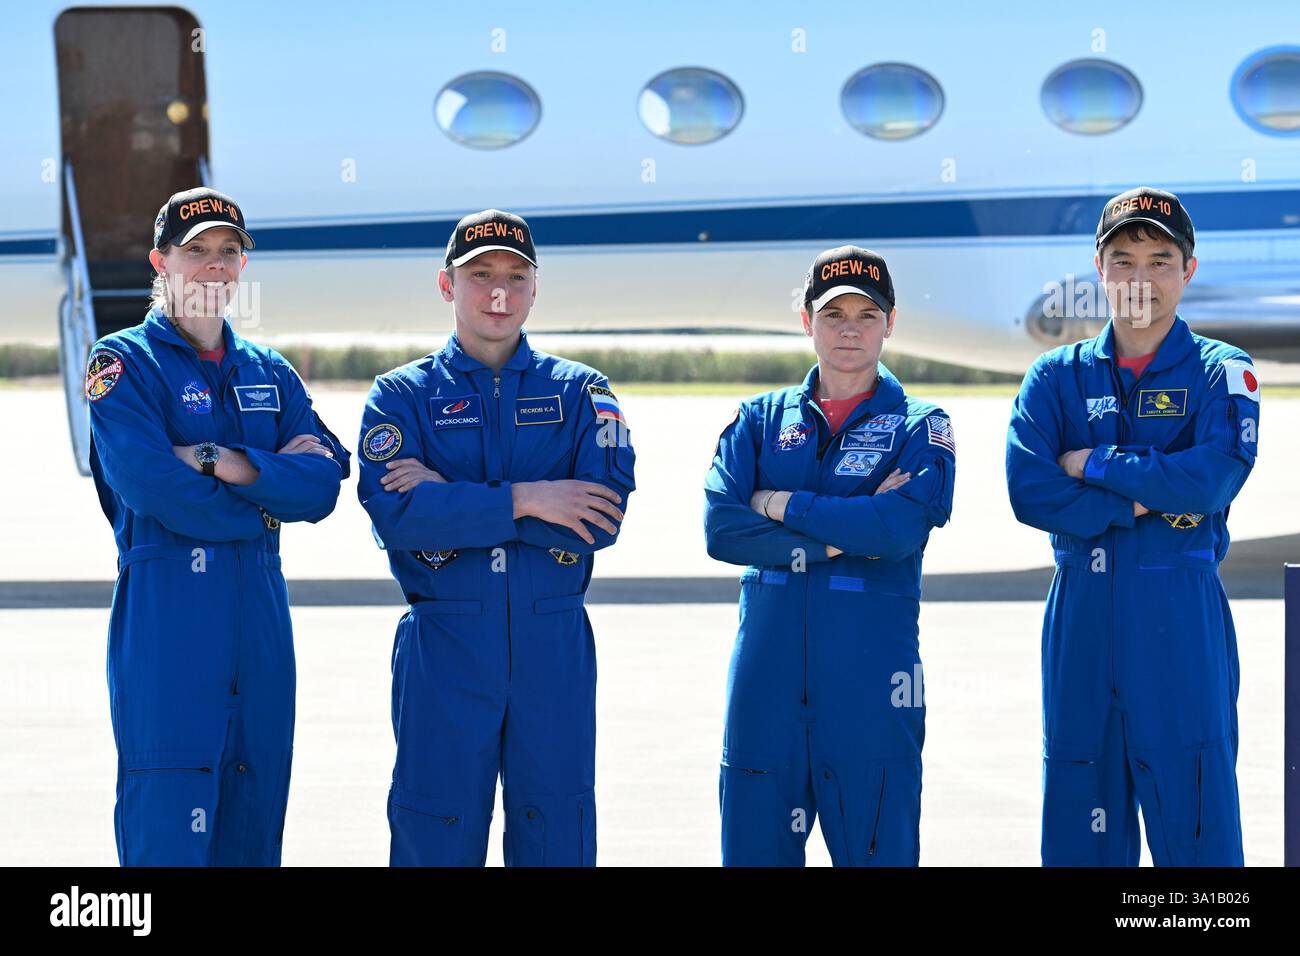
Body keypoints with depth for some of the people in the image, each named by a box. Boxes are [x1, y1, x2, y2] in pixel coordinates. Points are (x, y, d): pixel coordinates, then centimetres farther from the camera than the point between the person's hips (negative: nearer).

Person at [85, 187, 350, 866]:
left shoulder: (269, 373, 16)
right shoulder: (124, 363, 0)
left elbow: (324, 484, 1)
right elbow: (151, 485, -15)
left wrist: (226, 464, -13)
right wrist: (274, 483, -6)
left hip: (260, 608, 6)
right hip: (164, 609, -6)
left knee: (254, 817, 8)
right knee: (167, 825, -9)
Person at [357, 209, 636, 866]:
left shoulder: (580, 392, 9)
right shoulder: (401, 395, 6)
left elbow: (604, 512, -8)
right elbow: (393, 513, -11)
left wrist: (454, 502, -11)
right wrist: (521, 501, -15)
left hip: (554, 646, 1)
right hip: (443, 646, -1)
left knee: (558, 836, 6)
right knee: (435, 837, 1)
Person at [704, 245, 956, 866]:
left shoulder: (920, 427, 5)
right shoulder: (760, 419, 12)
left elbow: (901, 527, -15)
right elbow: (720, 528, -4)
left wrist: (781, 505, -8)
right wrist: (840, 536, -10)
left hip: (873, 673, -2)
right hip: (766, 669, 2)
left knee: (877, 847, 1)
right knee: (752, 844, 5)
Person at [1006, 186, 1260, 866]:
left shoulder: (1221, 373, 4)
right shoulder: (1056, 377, 10)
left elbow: (1212, 479, -14)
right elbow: (1027, 490, -6)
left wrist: (1091, 464, -8)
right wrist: (1148, 504, -12)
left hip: (1181, 615, -2)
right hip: (1080, 613, 3)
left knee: (1196, 822, -2)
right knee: (1078, 825, 7)